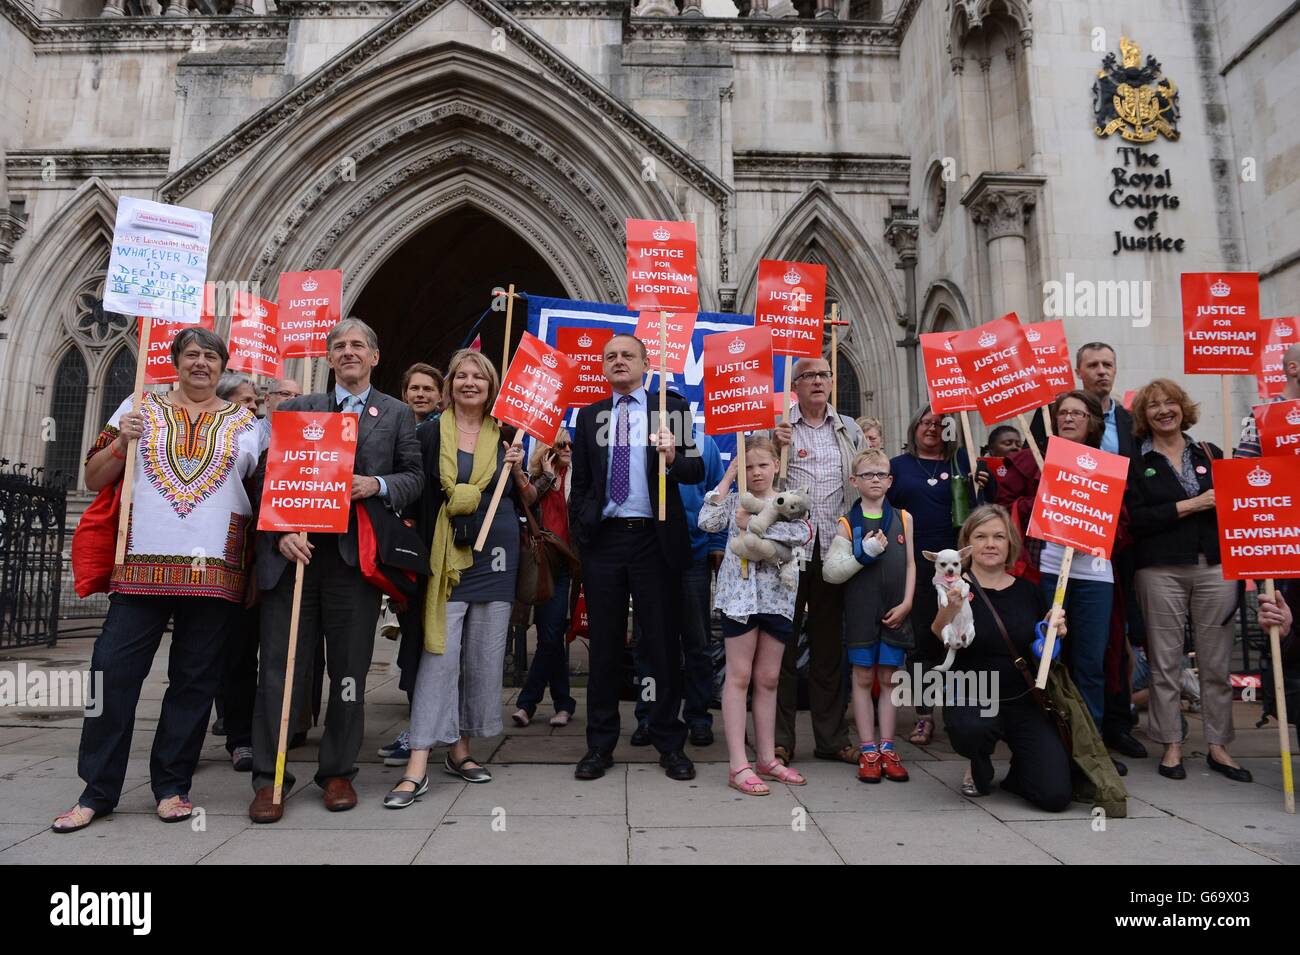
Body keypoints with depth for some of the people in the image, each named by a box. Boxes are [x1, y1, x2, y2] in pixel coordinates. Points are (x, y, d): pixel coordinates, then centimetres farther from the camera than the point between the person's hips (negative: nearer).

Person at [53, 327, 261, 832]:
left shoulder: (245, 423, 10)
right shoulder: (139, 408, 12)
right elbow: (94, 479, 12)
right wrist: (121, 442, -4)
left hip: (215, 572, 0)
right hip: (142, 565, 1)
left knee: (194, 679, 5)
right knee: (113, 672, -2)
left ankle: (172, 786, 18)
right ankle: (97, 791, 13)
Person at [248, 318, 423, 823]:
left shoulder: (397, 415, 12)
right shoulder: (295, 408, 12)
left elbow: (414, 476, 9)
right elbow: (268, 475, 4)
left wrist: (377, 485, -12)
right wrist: (282, 531, -11)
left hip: (355, 554, 0)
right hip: (294, 550, 0)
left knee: (349, 669, 6)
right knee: (281, 666, 2)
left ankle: (338, 772, 20)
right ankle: (268, 778, 13)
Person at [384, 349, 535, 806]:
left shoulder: (506, 435, 10)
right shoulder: (431, 434, 5)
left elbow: (530, 500, 14)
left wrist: (518, 472, -4)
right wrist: (422, 550, -7)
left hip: (496, 555, 2)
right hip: (447, 556, -2)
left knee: (485, 656, 6)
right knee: (439, 653, -9)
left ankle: (460, 750, 21)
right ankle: (417, 767, -6)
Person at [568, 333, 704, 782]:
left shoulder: (672, 408, 4)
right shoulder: (590, 416, 13)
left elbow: (696, 471, -4)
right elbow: (580, 481, 14)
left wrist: (673, 458, -24)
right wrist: (579, 531, 5)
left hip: (654, 539, -2)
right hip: (603, 539, 3)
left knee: (663, 643, 4)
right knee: (604, 644, 8)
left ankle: (670, 744, 18)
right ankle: (600, 745, 19)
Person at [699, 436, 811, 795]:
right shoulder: (735, 500, 4)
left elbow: (805, 533, -14)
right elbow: (708, 522, -14)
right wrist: (727, 478, -10)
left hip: (777, 596, 3)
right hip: (739, 593, -2)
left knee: (768, 679, 11)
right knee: (739, 676, 0)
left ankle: (767, 758, 21)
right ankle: (739, 765, 2)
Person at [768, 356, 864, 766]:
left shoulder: (849, 428, 15)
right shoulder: (778, 426, 4)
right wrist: (774, 447, -15)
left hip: (834, 546, 3)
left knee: (829, 642, 10)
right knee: (783, 640, 2)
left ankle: (832, 737, 20)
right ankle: (779, 738, 11)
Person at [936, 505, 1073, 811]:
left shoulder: (1028, 591, 5)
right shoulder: (958, 588, -7)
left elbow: (1045, 655, 13)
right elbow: (940, 640, -24)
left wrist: (1055, 634, -8)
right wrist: (950, 607, -44)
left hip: (1025, 705, 3)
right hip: (971, 702, -3)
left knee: (1056, 796, -13)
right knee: (972, 728, -38)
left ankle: (1018, 773, 26)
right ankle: (980, 770, 2)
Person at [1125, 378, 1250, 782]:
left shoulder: (1210, 454, 14)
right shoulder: (1135, 462, 4)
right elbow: (1136, 518, -7)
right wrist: (1192, 505, -11)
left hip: (1215, 567, 3)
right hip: (1161, 570, -2)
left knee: (1216, 661, 5)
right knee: (1165, 661, 2)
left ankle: (1218, 746, 17)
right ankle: (1171, 745, 13)